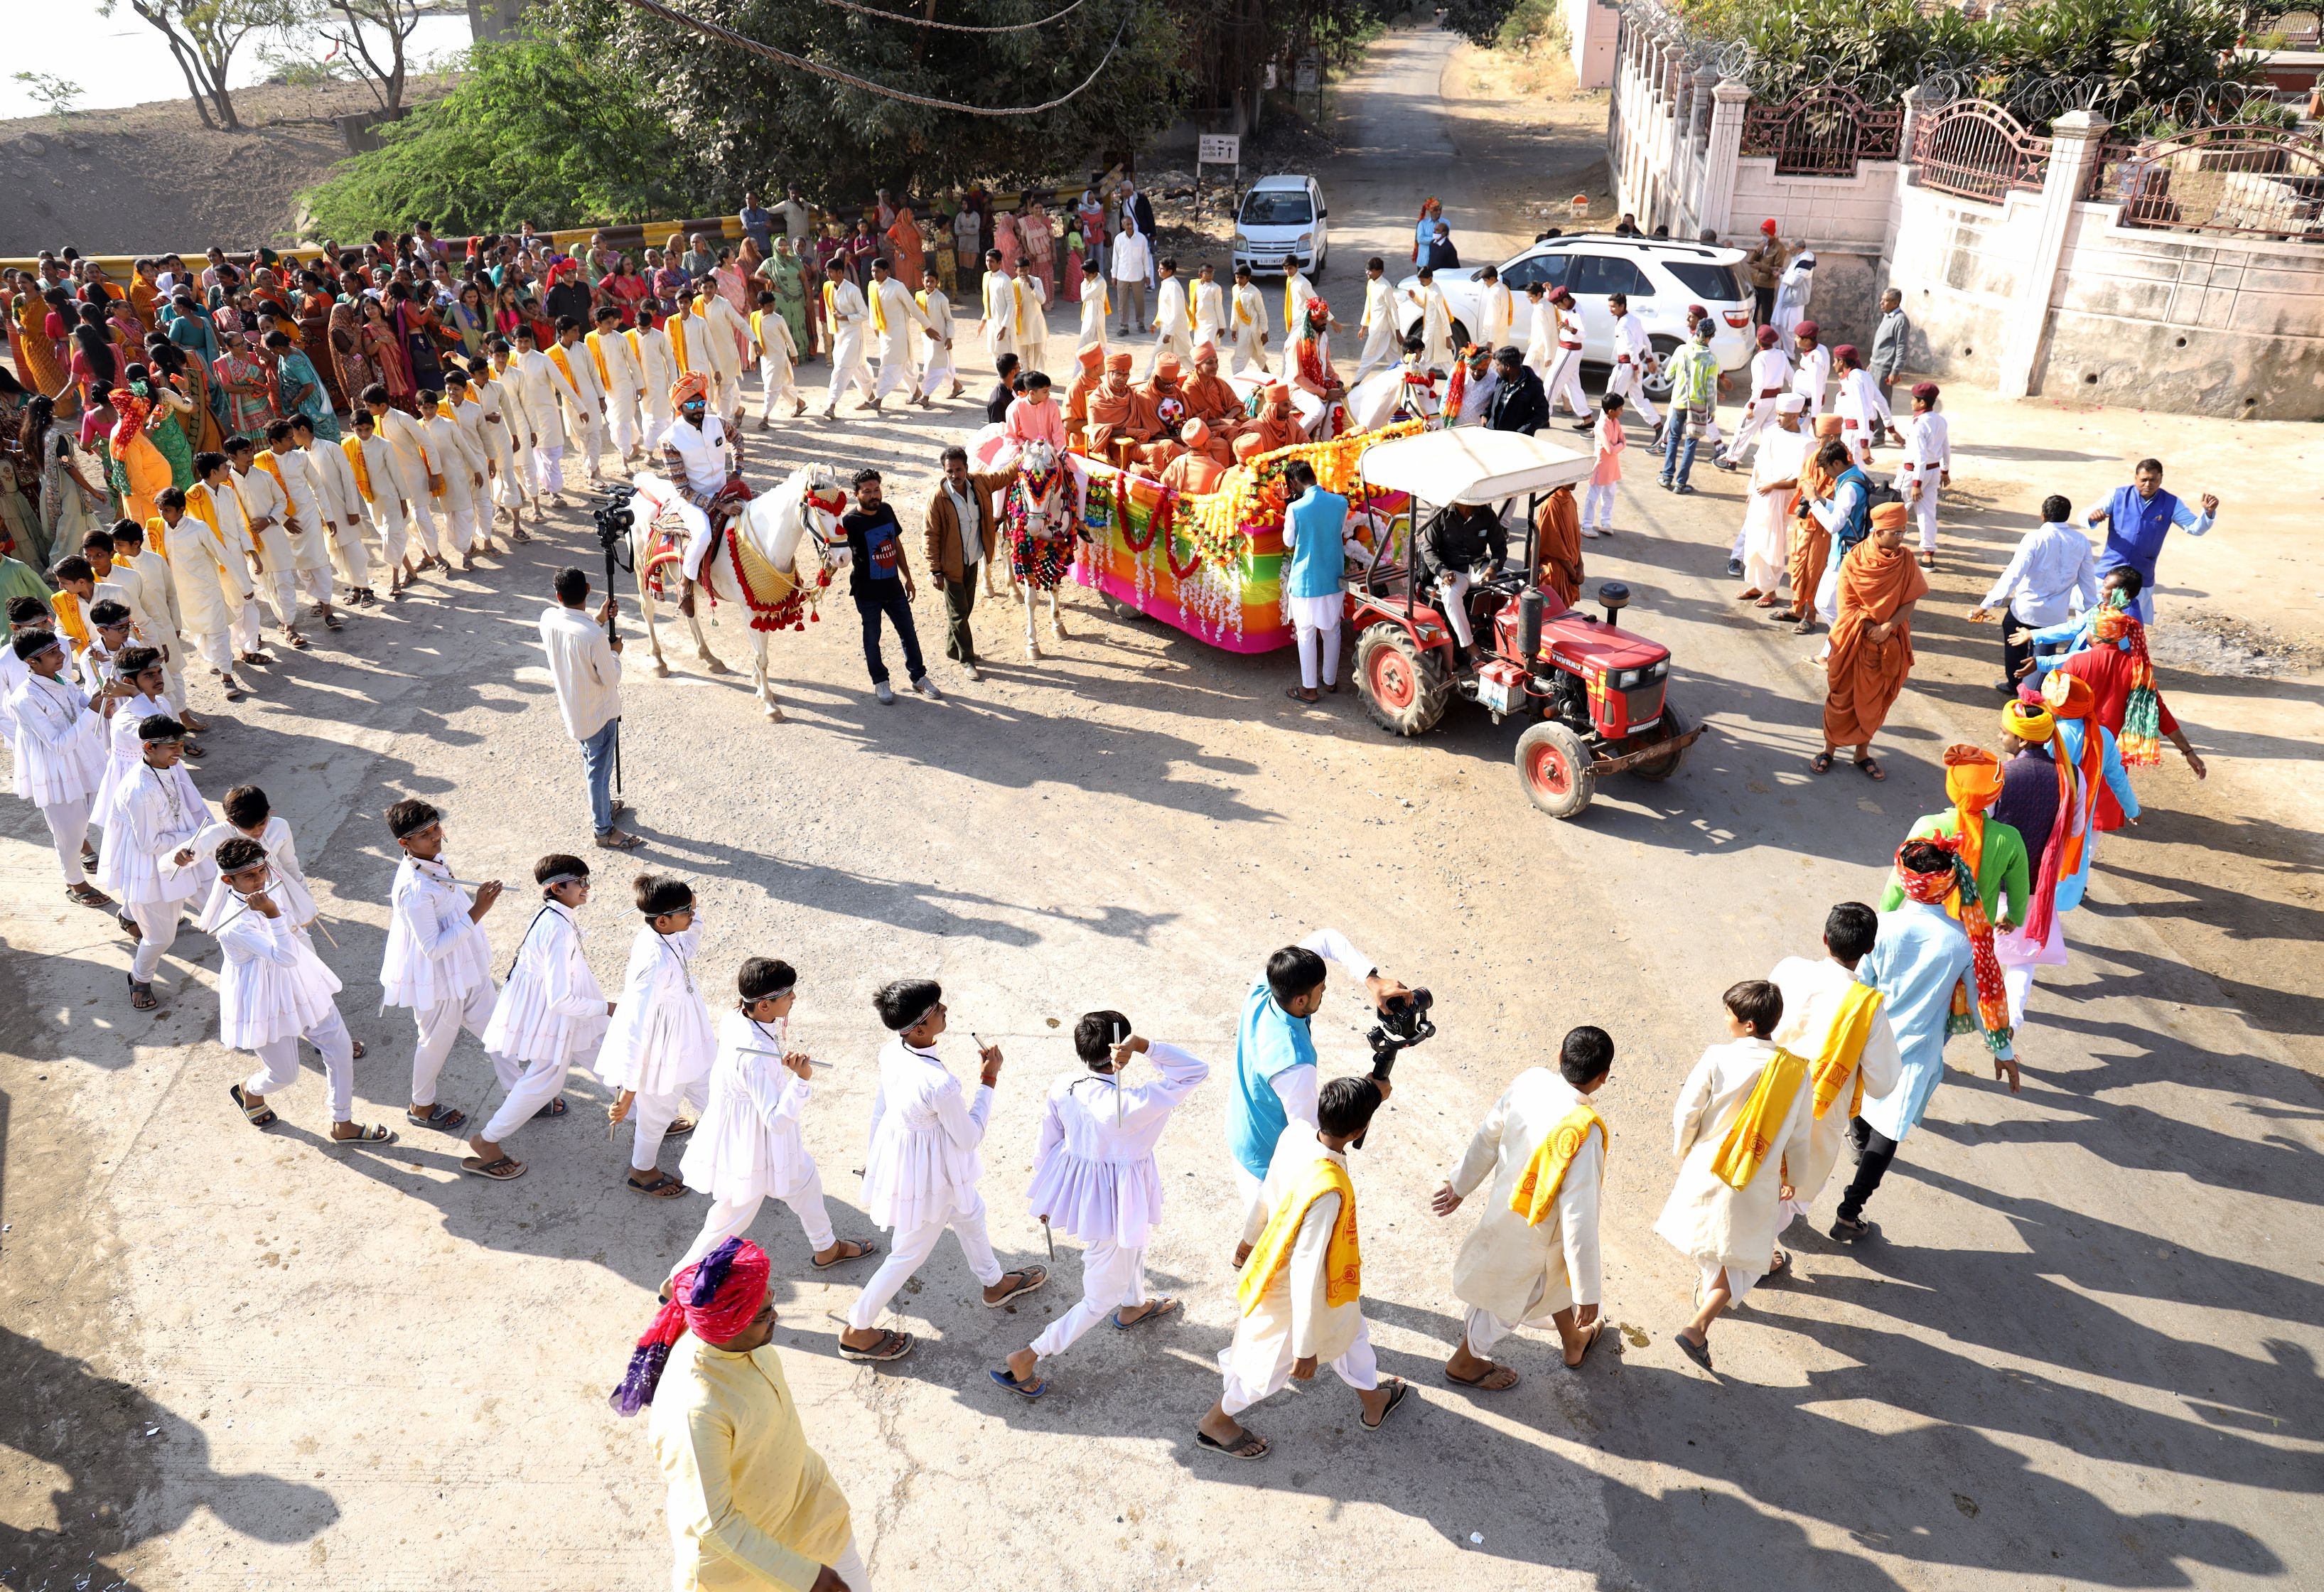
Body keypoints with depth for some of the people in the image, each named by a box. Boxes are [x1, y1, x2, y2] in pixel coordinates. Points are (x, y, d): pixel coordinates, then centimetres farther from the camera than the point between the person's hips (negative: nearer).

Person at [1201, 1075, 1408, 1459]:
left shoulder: (1296, 1136, -20)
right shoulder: (1327, 1191, -43)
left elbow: (1266, 1192, 0)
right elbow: (1306, 1273, -34)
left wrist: (1250, 1237, 20)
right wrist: (1305, 1349, -22)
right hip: (1293, 1296, -8)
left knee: (1349, 1330, 31)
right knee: (1270, 1364, 21)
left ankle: (1374, 1403, 57)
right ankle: (1215, 1424, 46)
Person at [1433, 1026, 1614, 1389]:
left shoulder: (1530, 1080, -19)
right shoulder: (1585, 1131, -38)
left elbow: (1487, 1137, -4)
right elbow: (1579, 1217, -32)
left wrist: (1460, 1184, 12)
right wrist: (1588, 1294, -21)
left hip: (1507, 1202, 6)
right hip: (1531, 1235, -6)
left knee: (1556, 1276, 33)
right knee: (1505, 1297, 22)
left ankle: (1574, 1340, 60)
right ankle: (1465, 1363, 47)